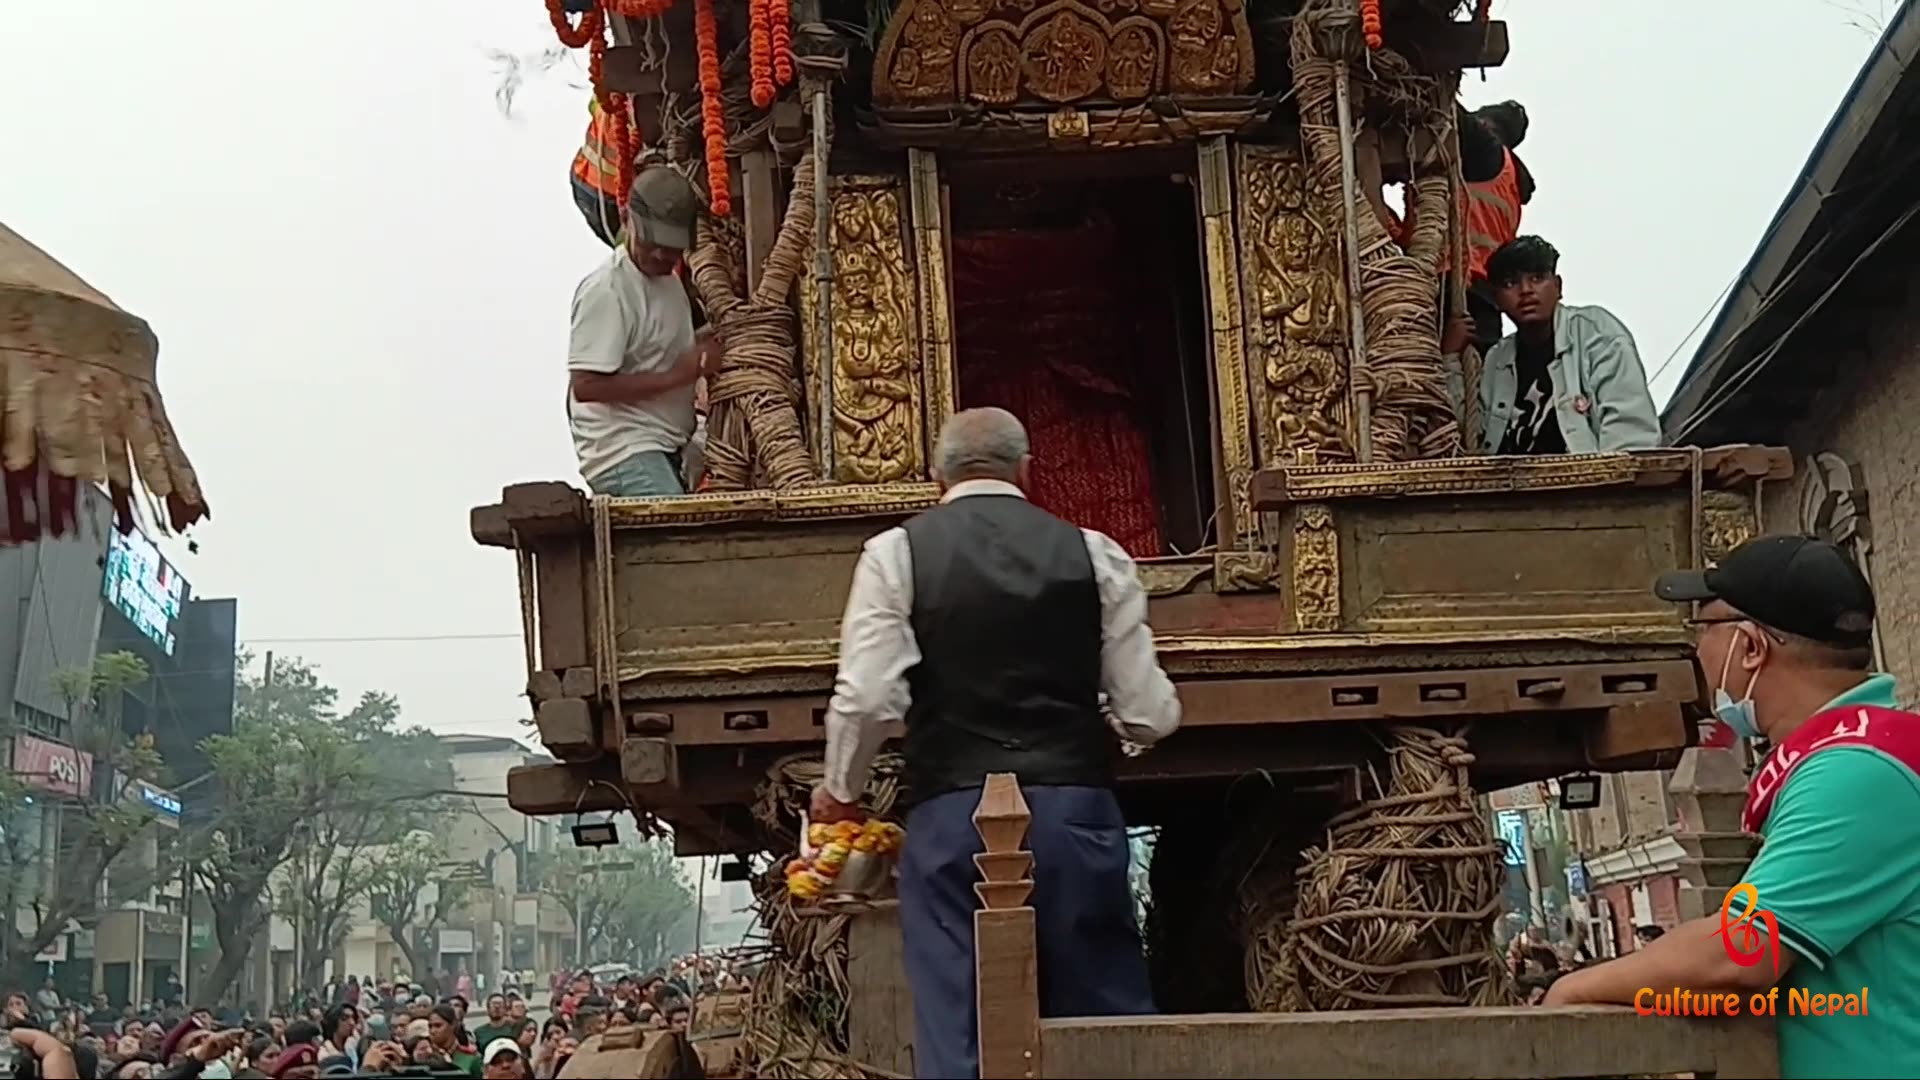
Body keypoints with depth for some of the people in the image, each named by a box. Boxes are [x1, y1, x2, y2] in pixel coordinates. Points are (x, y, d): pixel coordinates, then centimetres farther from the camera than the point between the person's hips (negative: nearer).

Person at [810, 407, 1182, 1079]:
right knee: (1106, 1015, 11)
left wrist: (840, 790, 12)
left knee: (957, 1024, 3)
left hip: (952, 816, -1)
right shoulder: (1093, 553, 5)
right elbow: (1149, 714, 3)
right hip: (1076, 810, 1)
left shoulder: (896, 553, 2)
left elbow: (868, 698, -7)